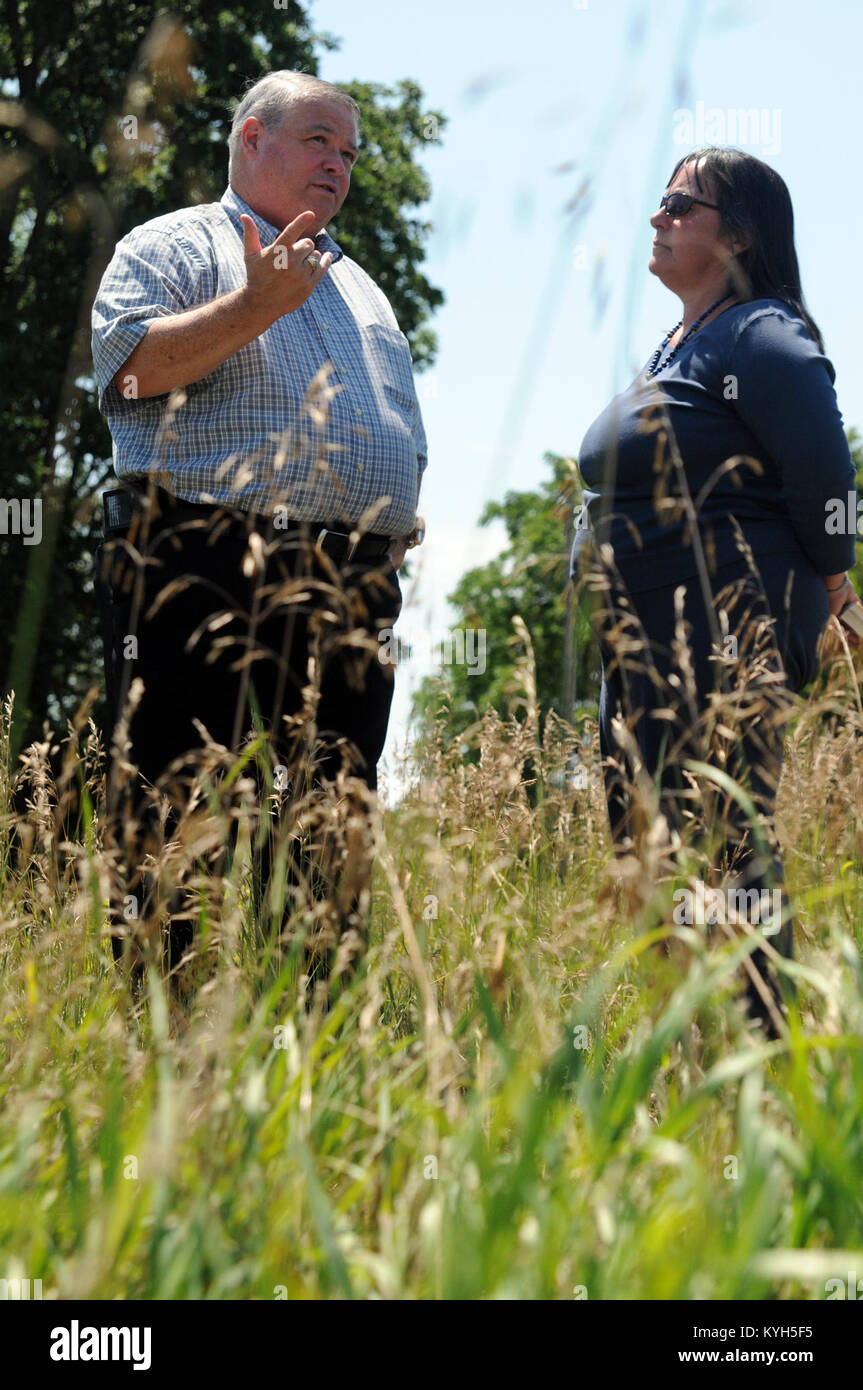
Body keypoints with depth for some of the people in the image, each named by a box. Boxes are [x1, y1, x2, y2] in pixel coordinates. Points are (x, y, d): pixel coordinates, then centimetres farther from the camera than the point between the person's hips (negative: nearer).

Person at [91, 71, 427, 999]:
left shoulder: (358, 288, 29)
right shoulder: (176, 246, 8)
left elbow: (401, 434, 31)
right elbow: (130, 365, -9)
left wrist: (395, 533, 14)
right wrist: (256, 305, -15)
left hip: (350, 589, 6)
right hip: (204, 573, -6)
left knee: (333, 829, 4)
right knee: (176, 818, -9)